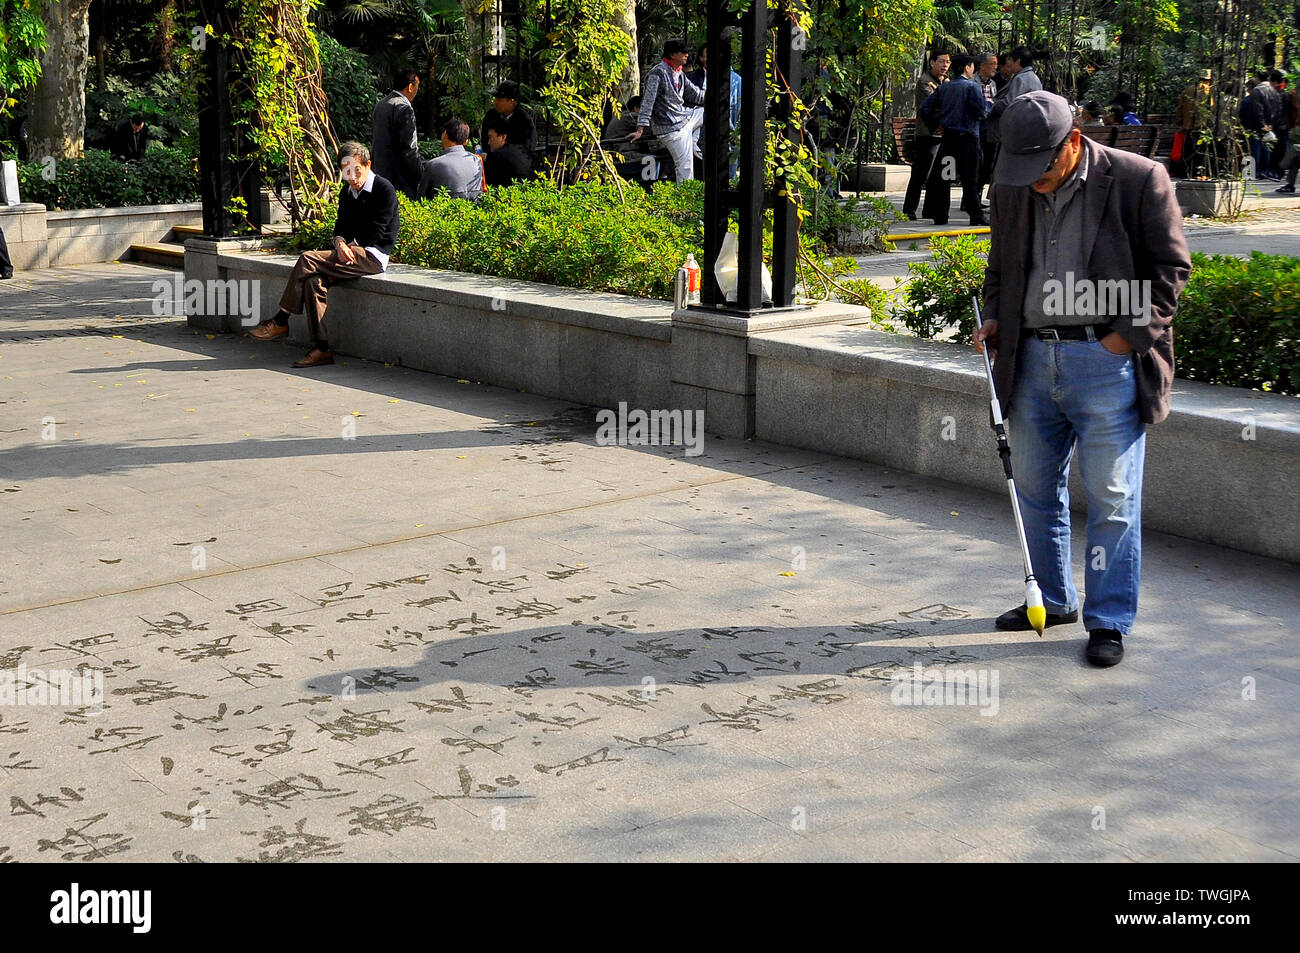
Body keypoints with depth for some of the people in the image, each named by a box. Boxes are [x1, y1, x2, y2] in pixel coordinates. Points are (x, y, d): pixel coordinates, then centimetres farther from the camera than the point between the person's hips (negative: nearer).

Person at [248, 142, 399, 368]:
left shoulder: (384, 190, -7)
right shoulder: (347, 192, 17)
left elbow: (375, 233, -12)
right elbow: (341, 226, 16)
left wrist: (350, 246, -9)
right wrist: (340, 243, -6)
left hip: (373, 256, -8)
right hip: (353, 252, 8)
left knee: (307, 260, -22)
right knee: (314, 282, -21)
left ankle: (280, 321, -14)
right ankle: (321, 348, -23)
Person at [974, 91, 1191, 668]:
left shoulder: (1139, 180, -7)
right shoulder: (1011, 191, 10)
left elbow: (1171, 266, -3)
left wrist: (1129, 335, -10)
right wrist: (995, 319, 6)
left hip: (1107, 361, -5)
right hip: (1033, 360, 6)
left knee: (1111, 498, -1)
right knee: (1034, 488, 13)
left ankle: (1109, 620, 10)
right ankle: (1052, 600, 30)